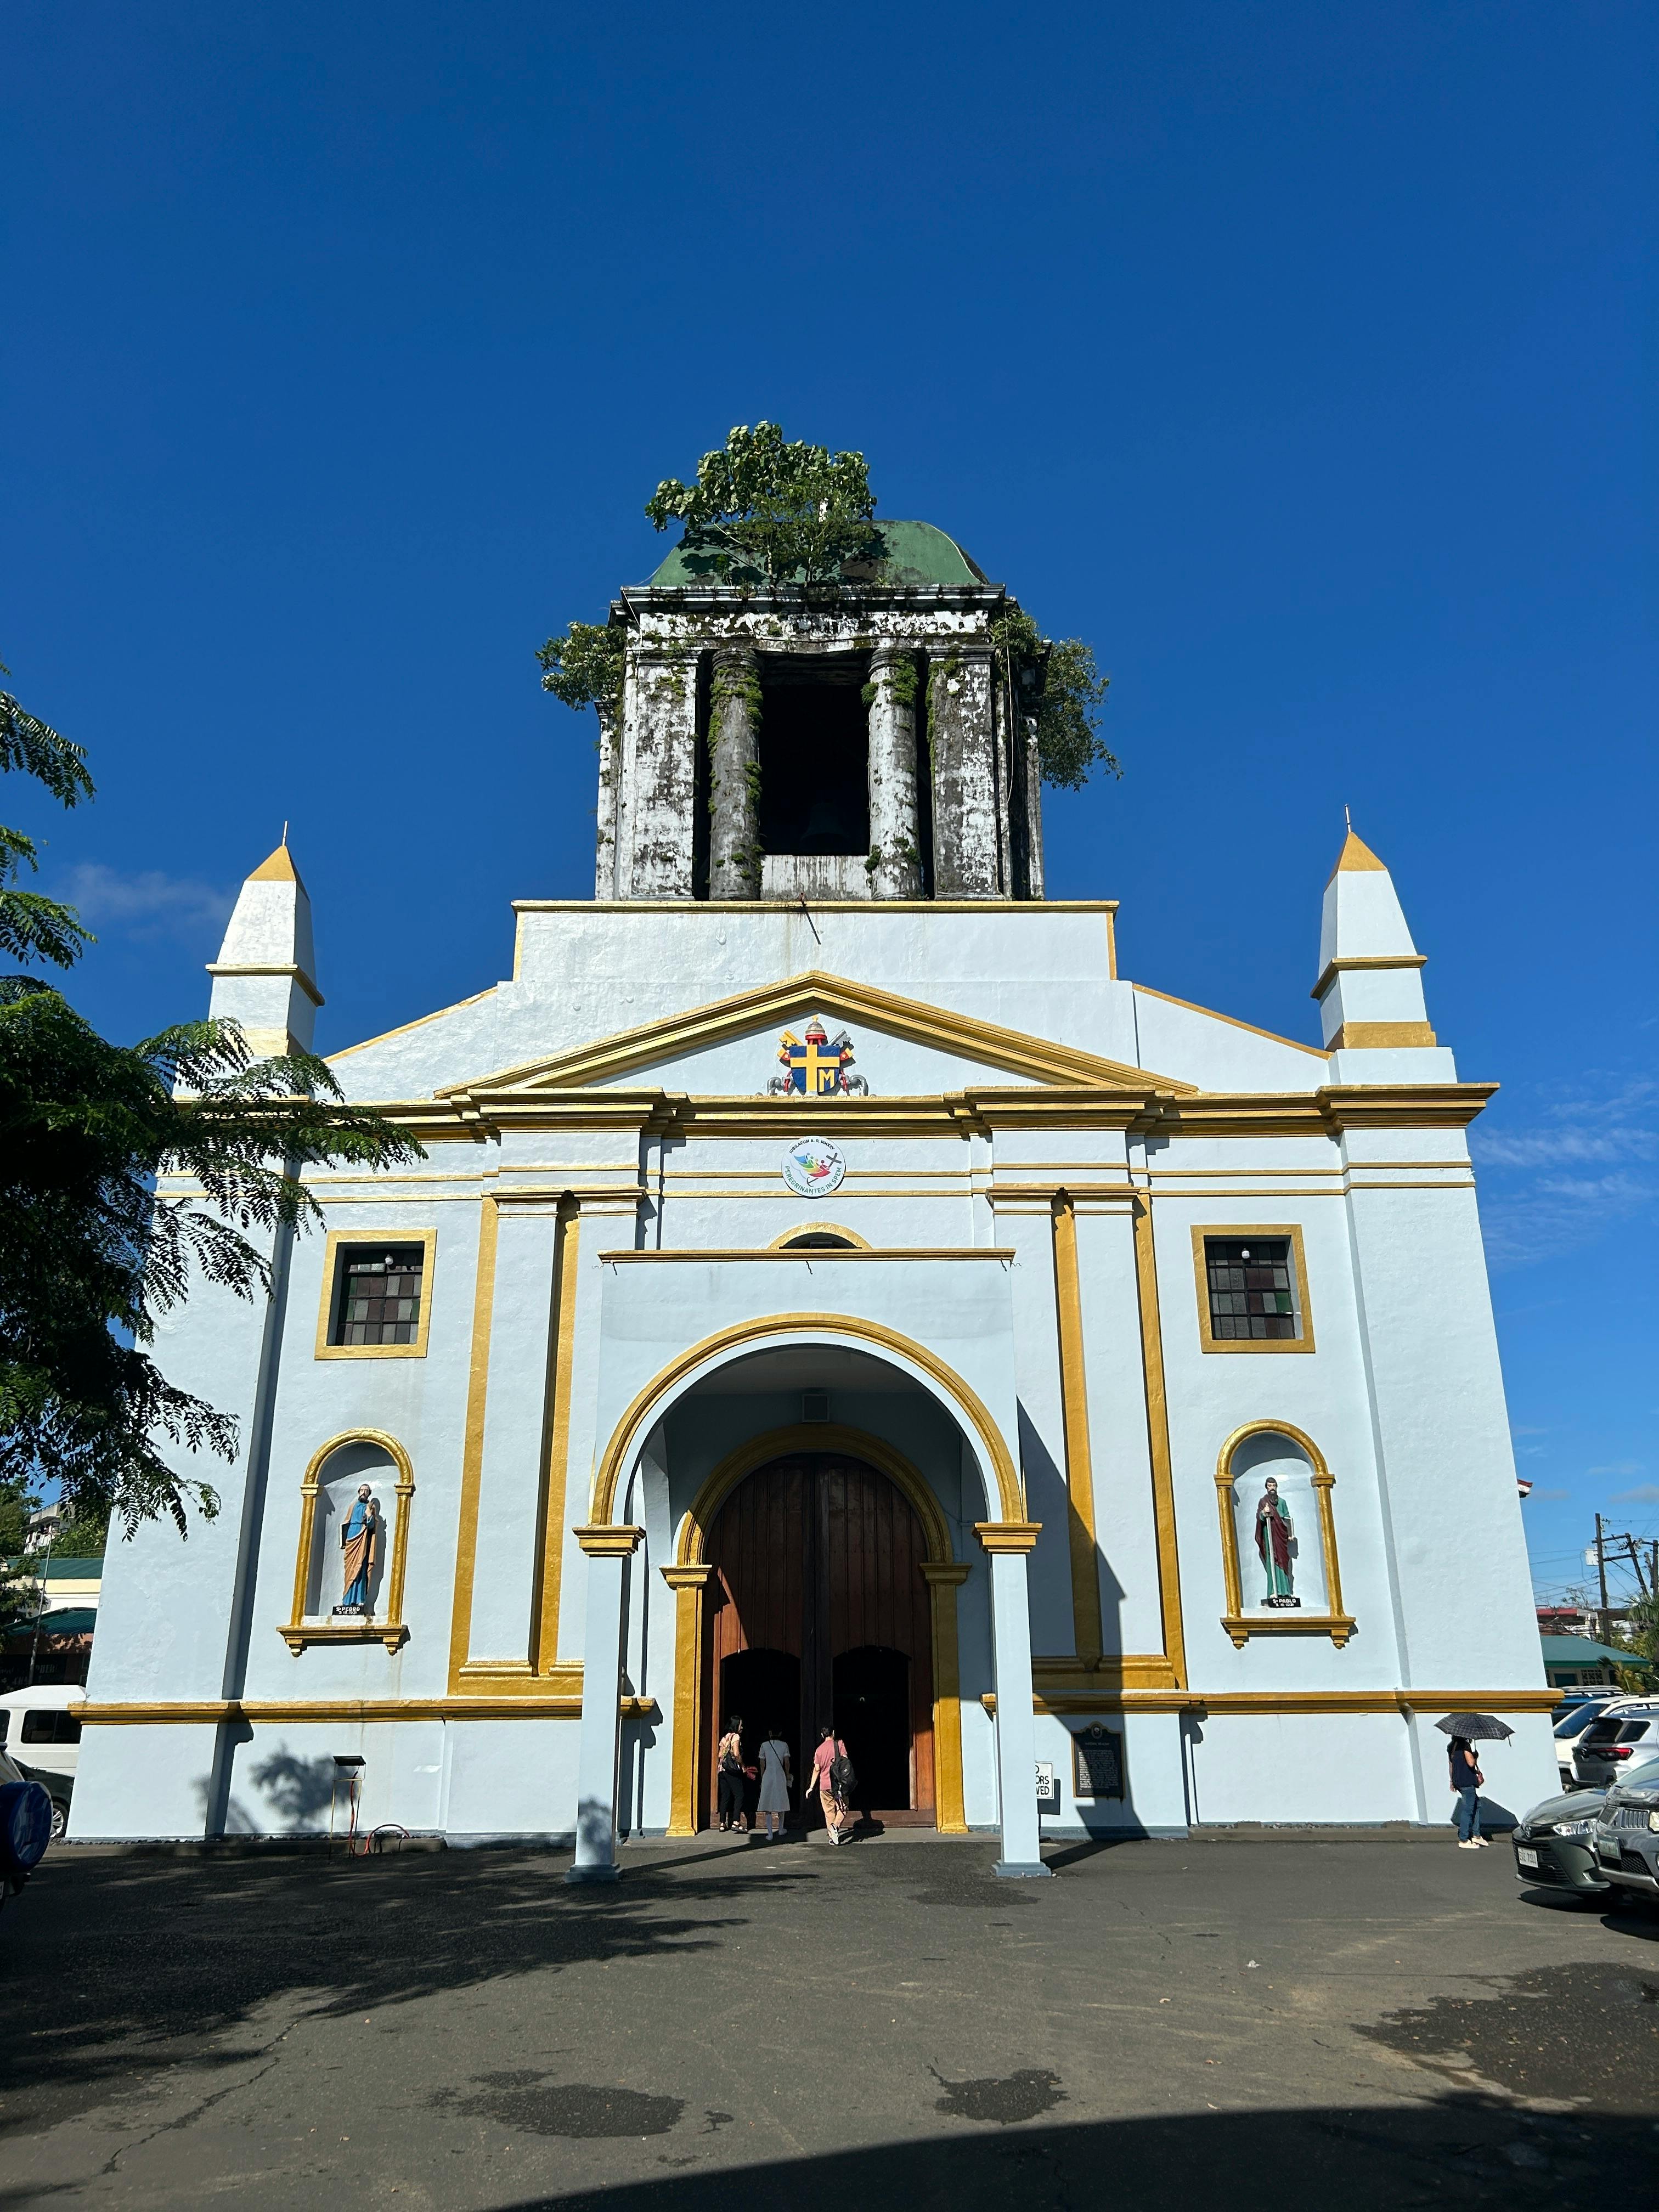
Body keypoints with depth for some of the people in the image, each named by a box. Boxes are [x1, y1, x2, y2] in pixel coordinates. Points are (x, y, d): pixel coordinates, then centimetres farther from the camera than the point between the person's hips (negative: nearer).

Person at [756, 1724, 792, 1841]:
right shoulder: (784, 1745, 1)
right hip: (780, 1776, 1)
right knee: (781, 1803, 17)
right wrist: (787, 1775, 13)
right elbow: (787, 1762, -2)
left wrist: (762, 1779, 12)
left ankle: (770, 1833, -6)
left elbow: (762, 1764, 3)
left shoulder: (765, 1745, 1)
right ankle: (781, 1829, 29)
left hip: (768, 1776, -1)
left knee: (768, 1806, 1)